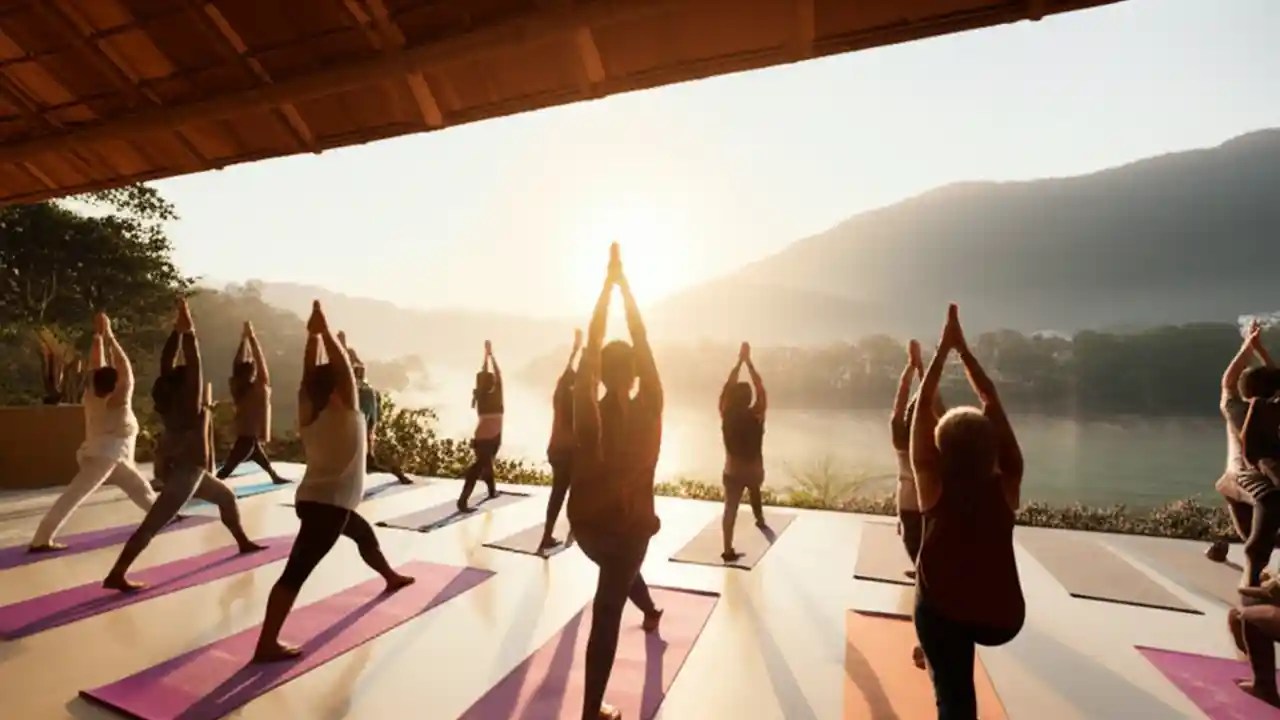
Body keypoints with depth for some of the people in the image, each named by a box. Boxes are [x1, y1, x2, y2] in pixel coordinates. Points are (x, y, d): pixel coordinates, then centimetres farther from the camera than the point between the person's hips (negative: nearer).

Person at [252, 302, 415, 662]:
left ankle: (391, 577, 49)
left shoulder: (308, 411, 2)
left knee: (365, 533, 28)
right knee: (297, 570, -11)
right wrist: (324, 332, -16)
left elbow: (309, 374, 6)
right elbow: (344, 368, -22)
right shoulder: (345, 412, -16)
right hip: (327, 504, -9)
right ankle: (267, 645, -11)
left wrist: (313, 335, 1)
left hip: (317, 499, 9)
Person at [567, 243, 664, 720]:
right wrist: (625, 283, -11)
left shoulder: (586, 410, -15)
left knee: (618, 570, 33)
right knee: (606, 614, 5)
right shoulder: (648, 410, -18)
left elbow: (593, 342, -13)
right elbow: (642, 341, -17)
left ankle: (650, 610, 61)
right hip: (630, 524, -4)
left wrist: (608, 283, -11)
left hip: (585, 522, 4)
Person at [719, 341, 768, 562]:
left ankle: (728, 549, -10)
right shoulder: (757, 415, -18)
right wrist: (749, 361, -8)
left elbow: (728, 385, -4)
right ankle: (760, 519, 55)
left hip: (732, 471, -1)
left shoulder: (726, 415, -14)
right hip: (754, 469, 1)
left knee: (731, 507, -3)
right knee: (754, 490, 32)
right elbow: (760, 387, -10)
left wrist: (740, 361, 0)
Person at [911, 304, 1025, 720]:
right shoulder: (1006, 484, -8)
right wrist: (962, 346, 1)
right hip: (1002, 617, 2)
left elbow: (924, 405, -9)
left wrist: (944, 347, -3)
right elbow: (992, 401, -3)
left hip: (942, 611, -2)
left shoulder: (933, 484, -12)